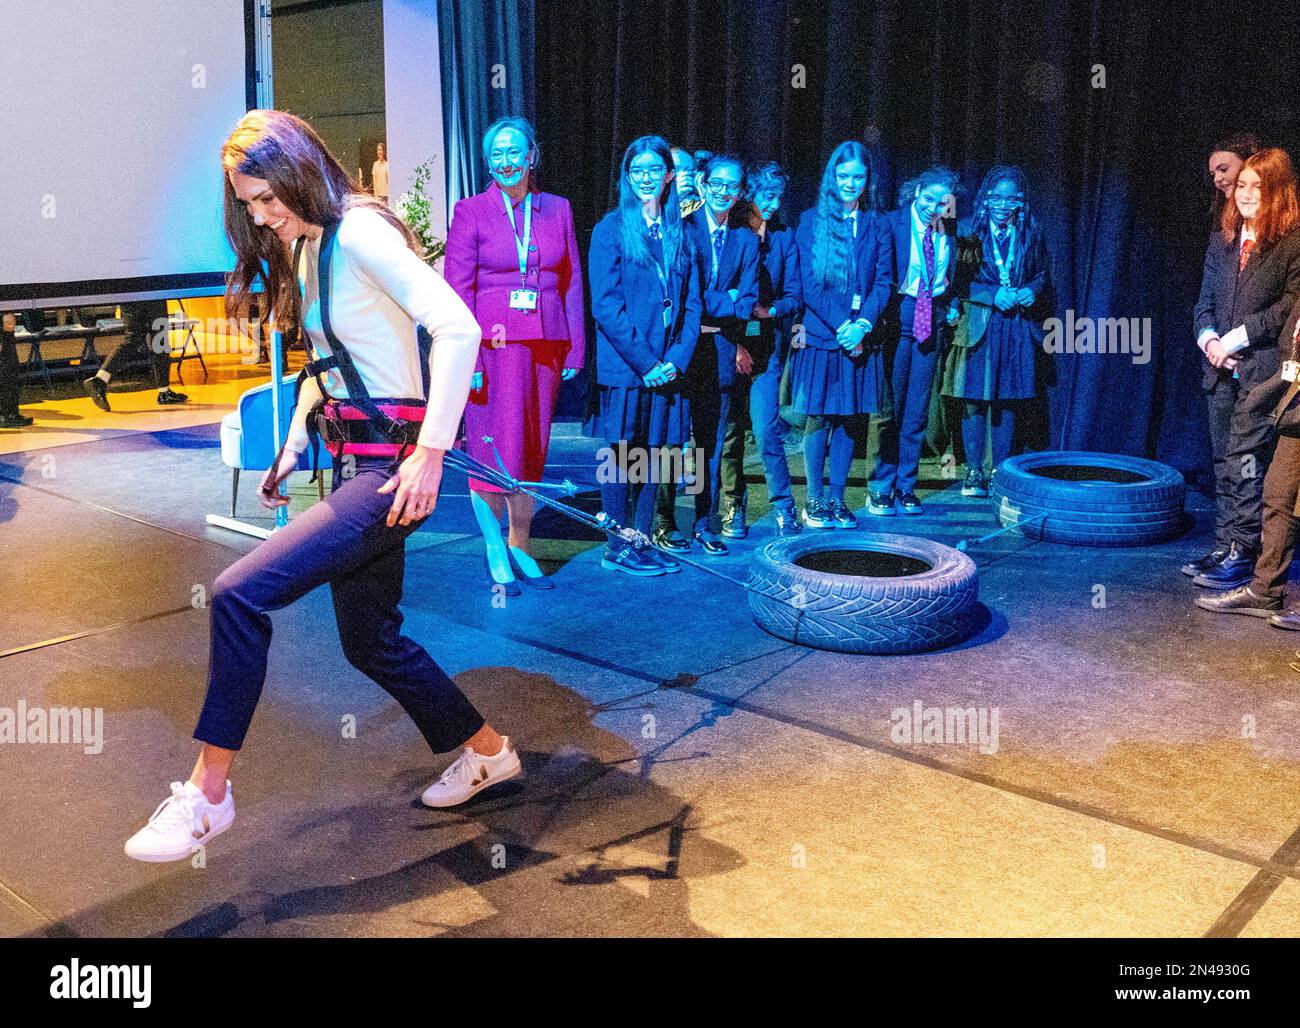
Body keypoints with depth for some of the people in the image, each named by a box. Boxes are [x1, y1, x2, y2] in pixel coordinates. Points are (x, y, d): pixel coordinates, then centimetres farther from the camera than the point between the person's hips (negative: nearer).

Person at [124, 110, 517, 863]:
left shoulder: (359, 233, -14)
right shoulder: (304, 250, 15)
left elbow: (458, 328, -25)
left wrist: (432, 449, -28)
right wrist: (294, 447, 17)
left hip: (392, 466, -10)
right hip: (356, 463, 10)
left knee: (240, 593, -17)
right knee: (371, 641, 17)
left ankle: (209, 793, -2)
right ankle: (487, 751, 36)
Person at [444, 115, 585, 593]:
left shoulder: (557, 210, 10)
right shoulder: (472, 211, 1)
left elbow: (572, 282, 11)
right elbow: (457, 289, -3)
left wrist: (575, 350, 5)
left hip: (545, 346, 3)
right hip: (493, 344, -3)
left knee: (532, 450, 8)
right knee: (492, 450, -3)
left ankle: (520, 548, 20)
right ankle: (496, 554, 11)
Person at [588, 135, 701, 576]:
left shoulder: (679, 233, 12)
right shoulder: (611, 229, -1)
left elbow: (691, 303, 10)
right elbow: (605, 304, -9)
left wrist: (676, 359, -4)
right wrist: (645, 361, -14)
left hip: (666, 369, 4)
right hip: (623, 367, -4)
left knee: (653, 454, 8)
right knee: (622, 454, 1)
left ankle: (643, 541, 17)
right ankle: (617, 548, 9)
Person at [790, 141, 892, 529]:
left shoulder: (876, 226, 10)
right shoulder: (811, 221, 2)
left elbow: (883, 281, 4)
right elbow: (809, 283, -5)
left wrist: (862, 323, -12)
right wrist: (841, 324, -15)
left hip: (861, 337, 3)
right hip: (821, 333, -3)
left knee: (850, 419, 5)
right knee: (818, 418, -1)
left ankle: (837, 498, 13)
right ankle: (814, 501, 8)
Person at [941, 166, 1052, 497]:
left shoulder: (1032, 234, 8)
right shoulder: (968, 231, -1)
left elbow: (1043, 274, 15)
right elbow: (957, 280, -5)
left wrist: (1031, 291, -7)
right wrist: (993, 295, -16)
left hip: (1018, 330, 3)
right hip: (978, 327, -3)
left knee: (1007, 403, 7)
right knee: (974, 401, -1)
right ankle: (974, 472, 8)